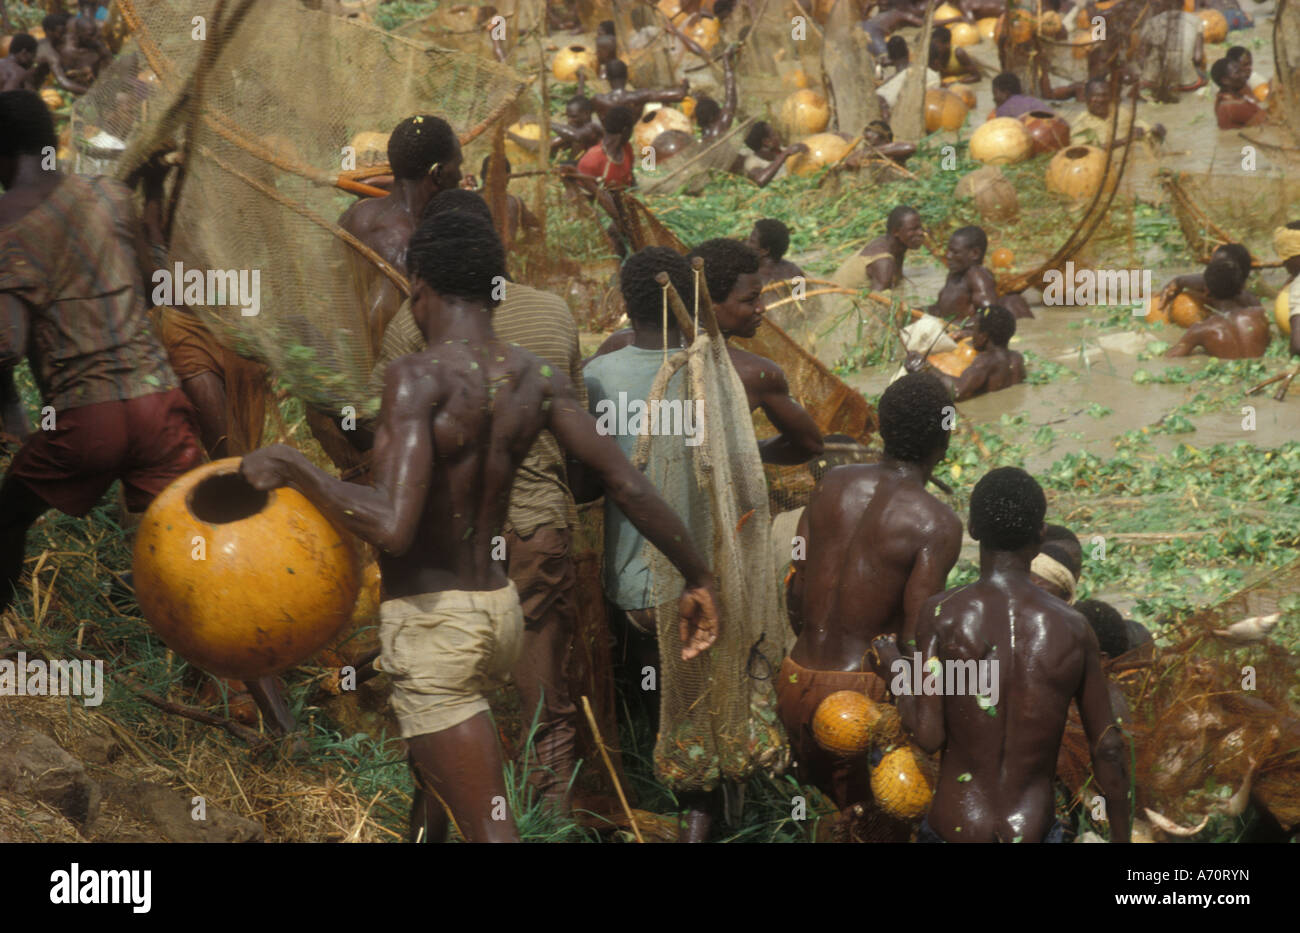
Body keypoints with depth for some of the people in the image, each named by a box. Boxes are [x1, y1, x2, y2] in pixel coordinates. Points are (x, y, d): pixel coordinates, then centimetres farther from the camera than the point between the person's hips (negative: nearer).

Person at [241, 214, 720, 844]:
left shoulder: (418, 378, -21)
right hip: (499, 608, 8)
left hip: (430, 624, -8)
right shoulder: (536, 380, 0)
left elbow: (392, 526, -31)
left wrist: (290, 467, -19)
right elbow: (628, 486, -3)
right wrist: (697, 578, 7)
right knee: (429, 772, 33)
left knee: (489, 831, -6)